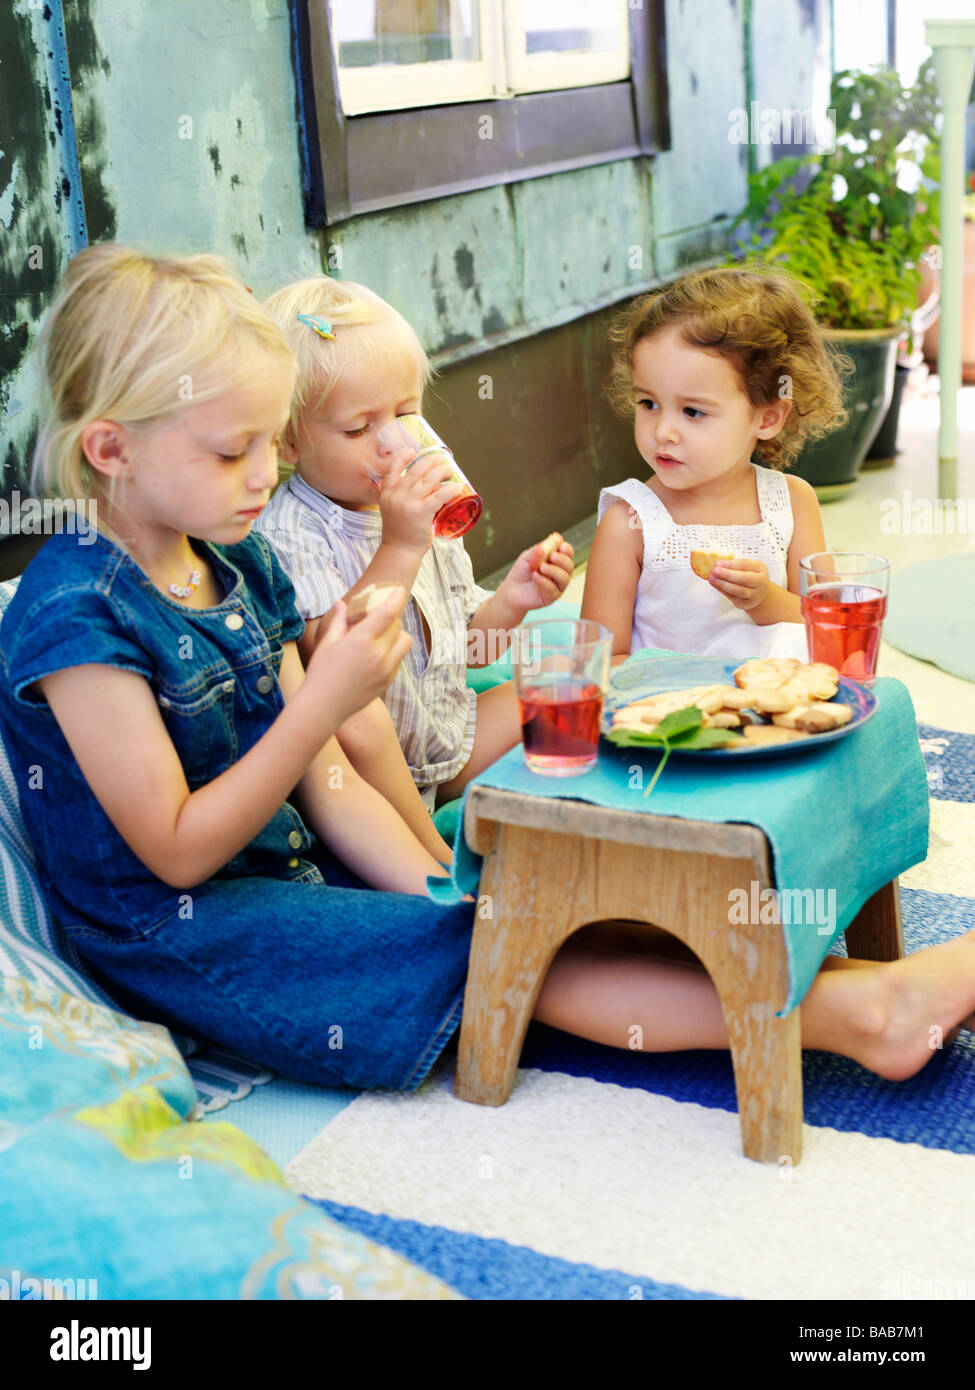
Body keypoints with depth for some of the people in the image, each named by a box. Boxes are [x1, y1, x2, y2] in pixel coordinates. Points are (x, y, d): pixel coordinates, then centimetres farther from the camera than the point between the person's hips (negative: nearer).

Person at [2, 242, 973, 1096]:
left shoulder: (237, 564, 5)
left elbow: (326, 782, 2)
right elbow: (177, 851, -21)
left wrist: (446, 891, -9)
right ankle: (852, 1012, -18)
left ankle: (862, 996, -13)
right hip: (177, 937, -7)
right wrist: (324, 704, -27)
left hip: (296, 863, 8)